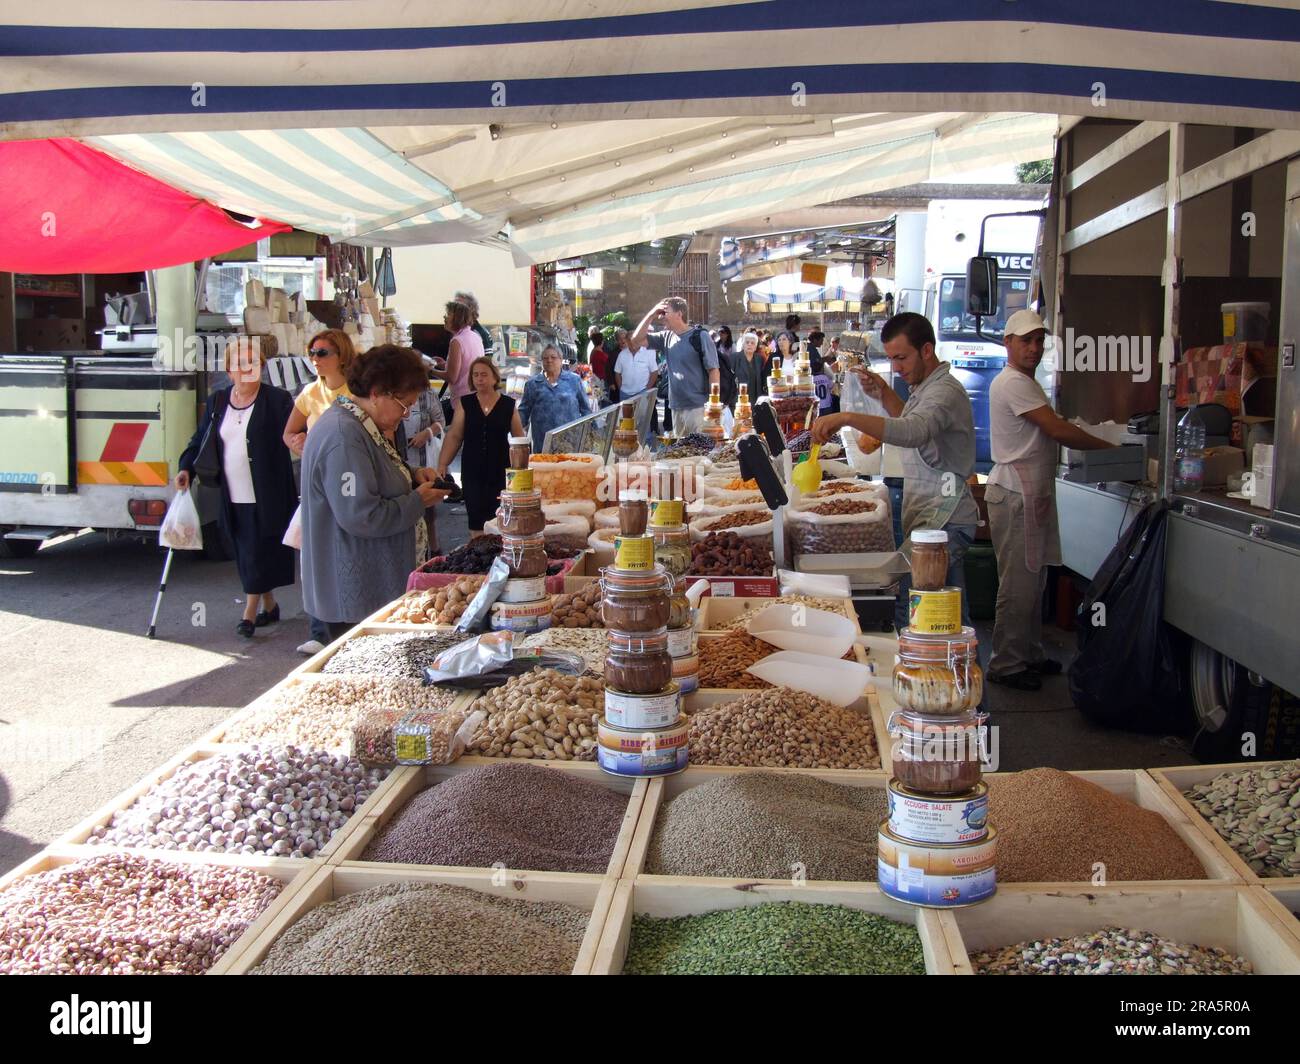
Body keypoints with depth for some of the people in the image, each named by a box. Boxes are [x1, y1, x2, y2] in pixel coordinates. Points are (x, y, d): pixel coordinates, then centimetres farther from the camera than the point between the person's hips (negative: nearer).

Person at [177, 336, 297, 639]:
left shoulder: (278, 400, -3)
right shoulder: (216, 401, 11)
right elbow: (201, 440, 13)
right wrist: (186, 468, 0)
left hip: (267, 497, -5)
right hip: (233, 498, 5)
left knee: (260, 551, -3)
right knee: (245, 554, 11)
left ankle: (250, 612, 5)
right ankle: (269, 605, 26)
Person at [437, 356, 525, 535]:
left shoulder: (508, 404, 1)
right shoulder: (466, 404, 4)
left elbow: (519, 438, 6)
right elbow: (454, 436, 3)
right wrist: (442, 465, -6)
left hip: (501, 471, -1)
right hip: (472, 472, 1)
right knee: (476, 520, 1)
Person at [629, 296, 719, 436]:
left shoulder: (700, 336, -8)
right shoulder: (666, 337, 9)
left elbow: (713, 371, -10)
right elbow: (637, 340, 9)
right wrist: (650, 315, 0)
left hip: (698, 407, -7)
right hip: (676, 407, 7)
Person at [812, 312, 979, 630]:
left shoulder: (945, 392, -16)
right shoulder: (926, 387, 17)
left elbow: (912, 432, -36)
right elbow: (913, 425, 36)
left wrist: (847, 418, -45)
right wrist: (884, 393, 18)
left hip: (941, 519, -11)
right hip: (937, 516, 11)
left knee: (900, 599, -19)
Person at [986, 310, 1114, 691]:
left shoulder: (1024, 382, 21)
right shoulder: (1013, 383, -14)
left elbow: (1049, 433, 18)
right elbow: (1058, 430, -18)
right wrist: (1107, 447, -11)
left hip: (1033, 493, 11)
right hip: (1016, 495, -11)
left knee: (1032, 581, 16)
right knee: (1018, 584, -6)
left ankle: (1030, 654, 25)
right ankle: (1006, 664, 1)